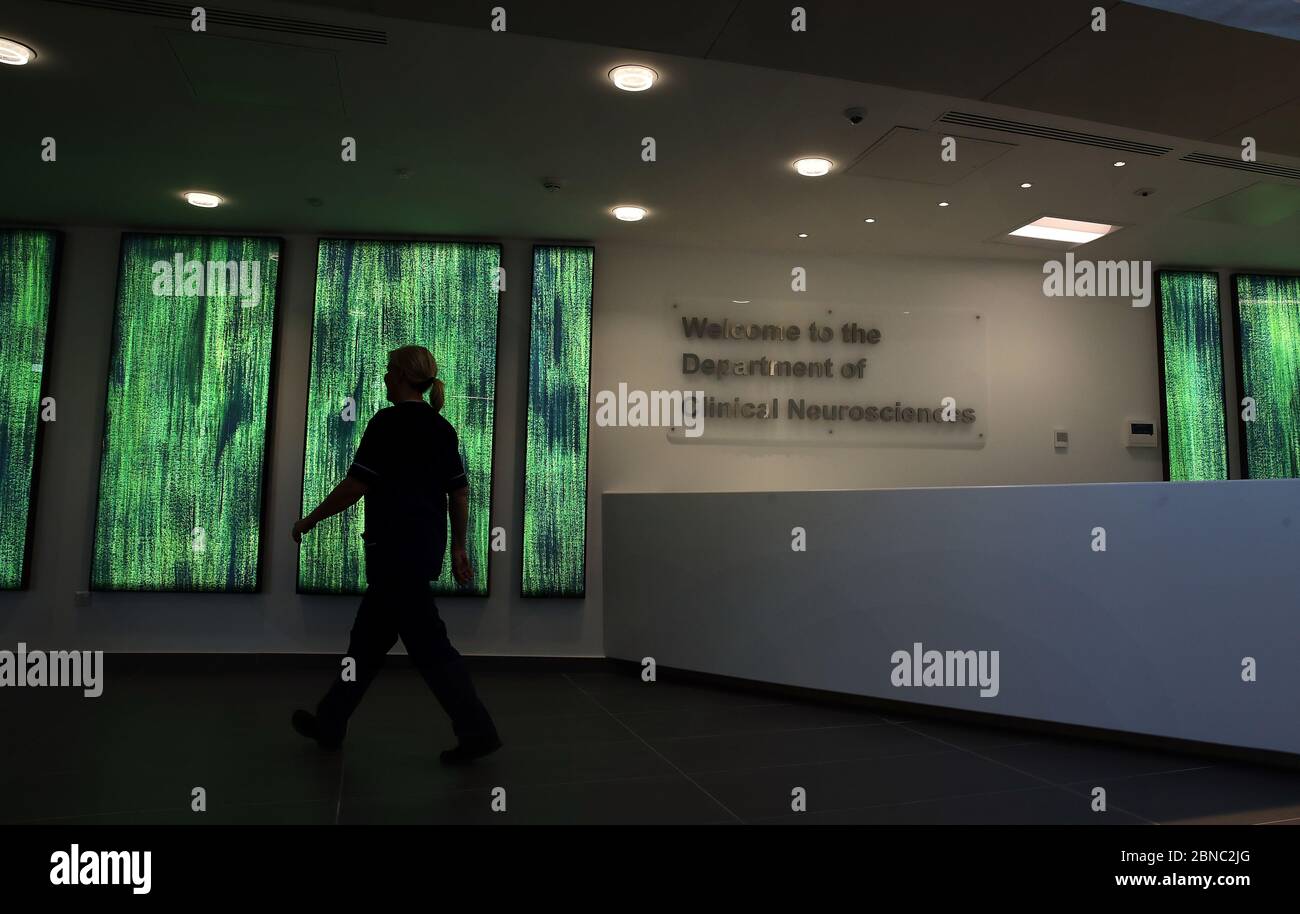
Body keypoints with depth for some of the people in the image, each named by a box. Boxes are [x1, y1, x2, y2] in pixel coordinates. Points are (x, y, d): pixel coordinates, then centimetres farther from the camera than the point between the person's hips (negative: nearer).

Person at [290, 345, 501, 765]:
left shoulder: (388, 422, -12)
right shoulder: (443, 428, 10)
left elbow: (355, 485, -13)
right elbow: (459, 493, 10)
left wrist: (309, 521, 0)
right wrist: (458, 548, 16)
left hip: (394, 549, -9)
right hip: (427, 547, 9)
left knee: (427, 643, -3)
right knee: (369, 637, 18)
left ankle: (477, 730, 0)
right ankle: (330, 722, 30)